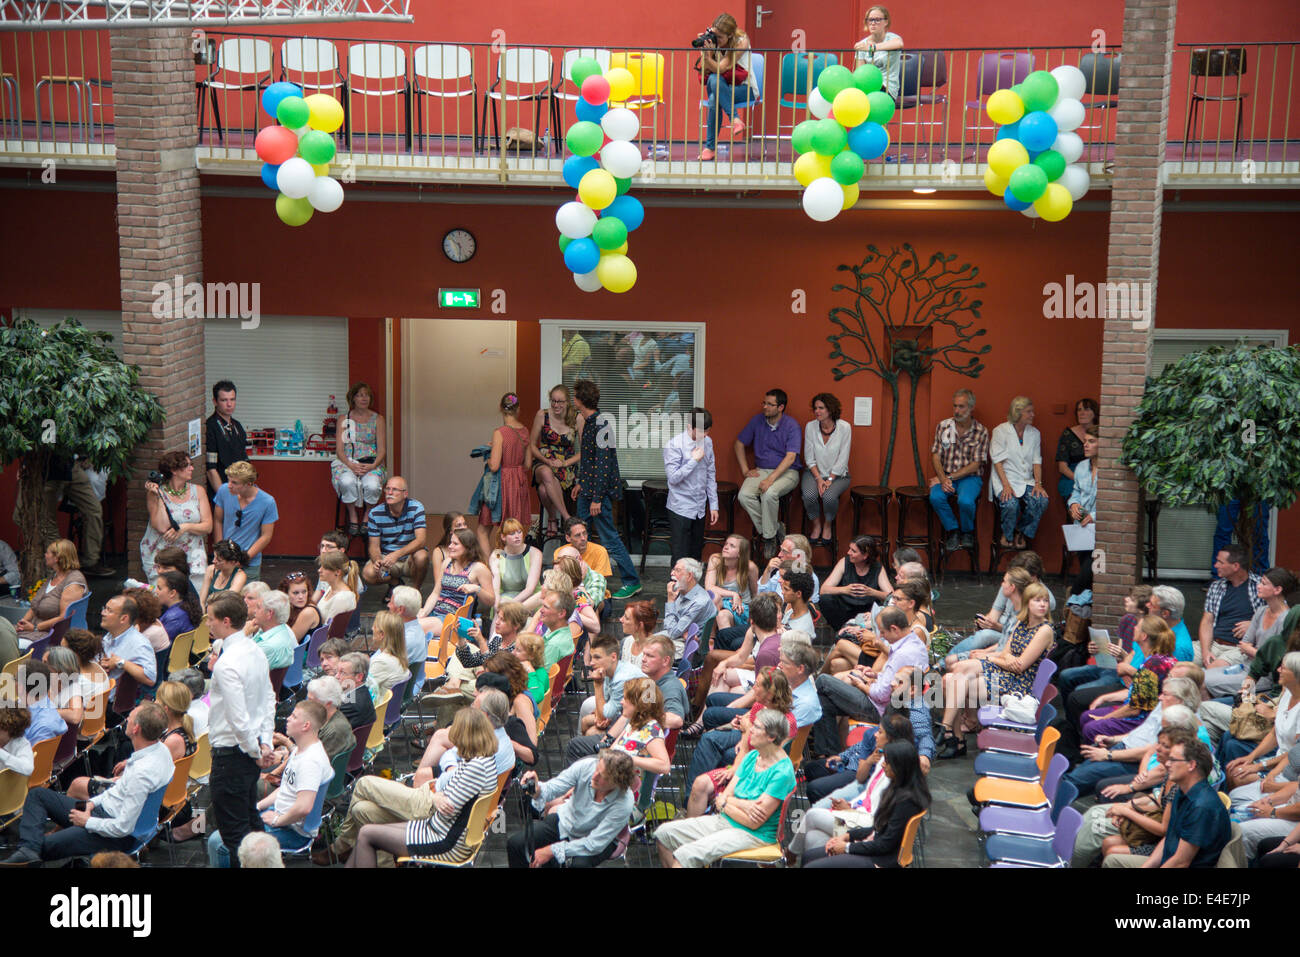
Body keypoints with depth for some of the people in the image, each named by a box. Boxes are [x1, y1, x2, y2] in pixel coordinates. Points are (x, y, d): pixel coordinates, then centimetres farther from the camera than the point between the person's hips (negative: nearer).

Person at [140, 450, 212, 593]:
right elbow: (162, 527, -13)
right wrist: (159, 497, -13)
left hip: (192, 553, 2)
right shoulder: (155, 493, 0)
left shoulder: (198, 491, 8)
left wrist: (186, 527, -12)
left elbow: (208, 526, 5)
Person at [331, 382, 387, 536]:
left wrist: (373, 466, -16)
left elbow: (382, 450, 4)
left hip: (371, 463, 0)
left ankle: (367, 517, -7)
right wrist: (351, 465, -17)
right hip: (347, 463, 0)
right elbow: (339, 450, 3)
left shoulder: (377, 419, 10)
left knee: (372, 485, -34)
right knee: (347, 482, -36)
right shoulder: (344, 420, 11)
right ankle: (353, 517, -16)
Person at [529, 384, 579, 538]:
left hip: (567, 464, -1)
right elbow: (532, 445, 4)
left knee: (544, 489, -36)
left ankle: (552, 519, -8)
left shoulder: (577, 418, -5)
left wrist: (565, 463, -14)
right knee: (547, 474, -40)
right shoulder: (542, 415, -3)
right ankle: (567, 518, -30)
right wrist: (547, 461, -12)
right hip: (543, 463, 1)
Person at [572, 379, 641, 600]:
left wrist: (597, 498, -23)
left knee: (609, 537, -4)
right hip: (587, 489, 10)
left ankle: (632, 581, 4)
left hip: (600, 491, -10)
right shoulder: (587, 422, 10)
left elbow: (603, 464, -23)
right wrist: (581, 483, 24)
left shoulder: (600, 425, -20)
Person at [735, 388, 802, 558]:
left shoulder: (791, 426, -9)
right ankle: (775, 528, -10)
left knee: (769, 493, -36)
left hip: (786, 472, -5)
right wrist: (745, 469, 5)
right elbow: (739, 443, 16)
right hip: (761, 470, 5)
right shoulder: (757, 421, 5)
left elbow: (790, 457, -17)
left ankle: (769, 536, -16)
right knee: (744, 495, -25)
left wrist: (771, 479, -27)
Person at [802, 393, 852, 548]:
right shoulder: (810, 427, -5)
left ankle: (828, 525, 0)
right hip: (814, 472, 2)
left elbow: (843, 459, -11)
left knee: (829, 496, -32)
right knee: (809, 494, -29)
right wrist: (819, 479, -14)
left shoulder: (844, 427, -12)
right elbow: (809, 458, -1)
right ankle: (816, 525, 0)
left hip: (838, 474, -2)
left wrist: (829, 480, -16)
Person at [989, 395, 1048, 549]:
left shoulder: (1034, 433, 12)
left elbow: (1037, 461, 9)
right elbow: (998, 461, -9)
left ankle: (1022, 531, 0)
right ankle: (1008, 535, -2)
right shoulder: (1001, 431, -3)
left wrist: (1038, 483, -8)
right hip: (1006, 477, -4)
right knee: (1011, 504, -33)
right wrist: (1006, 485, -21)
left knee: (1041, 500, -26)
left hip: (1027, 480, 4)